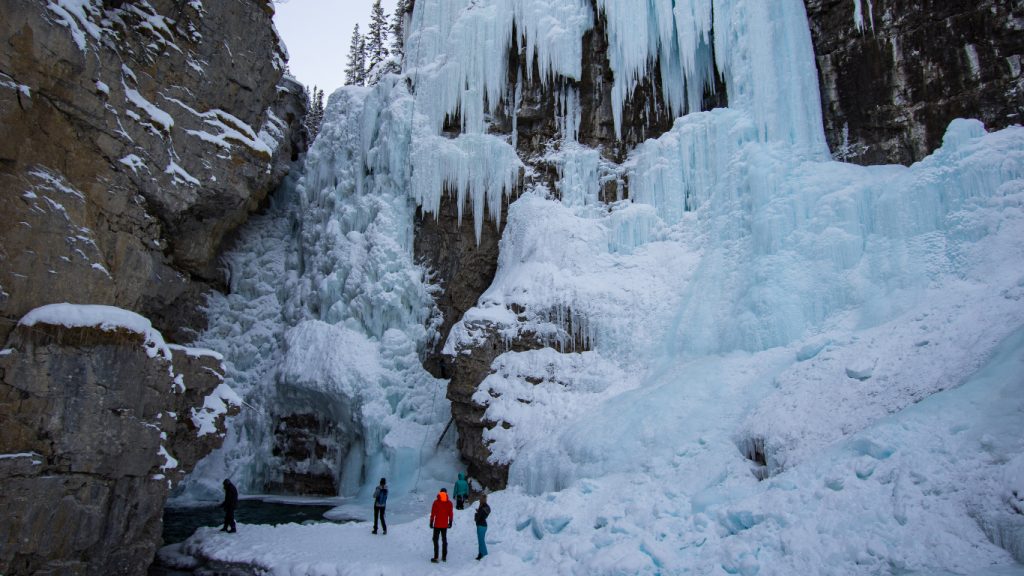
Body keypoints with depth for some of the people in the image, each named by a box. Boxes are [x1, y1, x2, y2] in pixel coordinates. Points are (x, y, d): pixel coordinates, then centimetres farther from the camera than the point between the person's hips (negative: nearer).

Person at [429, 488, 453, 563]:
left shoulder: (436, 502, -9)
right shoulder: (449, 503, -1)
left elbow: (433, 513, -8)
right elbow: (451, 513, 4)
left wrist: (431, 522, 0)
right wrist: (450, 522, 15)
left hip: (437, 524, -3)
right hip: (445, 525, 3)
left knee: (435, 540, 2)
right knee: (444, 540, 14)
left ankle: (436, 558, -3)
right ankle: (444, 557, 17)